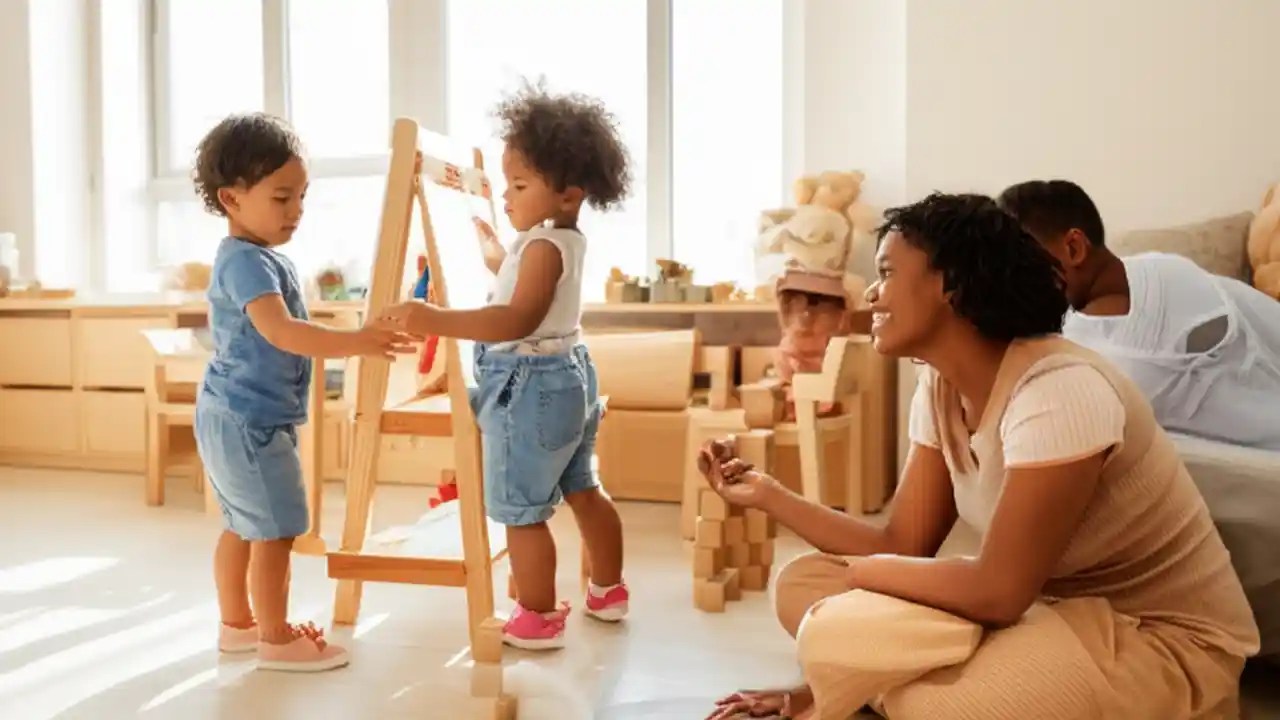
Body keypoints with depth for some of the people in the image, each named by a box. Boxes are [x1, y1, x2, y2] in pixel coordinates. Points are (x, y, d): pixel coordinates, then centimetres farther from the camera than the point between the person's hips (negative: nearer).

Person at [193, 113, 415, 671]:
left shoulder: (263, 257, 13)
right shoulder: (245, 261, -21)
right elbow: (281, 332, -35)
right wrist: (354, 342, -42)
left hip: (236, 416, 11)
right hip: (248, 419, -11)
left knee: (242, 525, 18)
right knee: (277, 530, -3)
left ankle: (236, 624, 31)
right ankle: (276, 639, 9)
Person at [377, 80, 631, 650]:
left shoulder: (544, 245, -21)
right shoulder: (565, 240, 9)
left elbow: (518, 320, -34)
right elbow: (509, 269, 30)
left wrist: (438, 321, -40)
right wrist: (484, 233, 46)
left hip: (531, 386, -11)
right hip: (567, 377, 11)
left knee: (519, 512, 2)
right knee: (582, 490, 22)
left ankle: (539, 618, 14)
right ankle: (608, 590, 36)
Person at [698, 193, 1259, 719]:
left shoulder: (1057, 391, -27)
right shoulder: (939, 389, 0)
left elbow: (999, 592, -26)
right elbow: (904, 547, 0)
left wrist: (860, 572, -12)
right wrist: (767, 493, -3)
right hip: (1055, 607, 8)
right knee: (802, 586, -4)